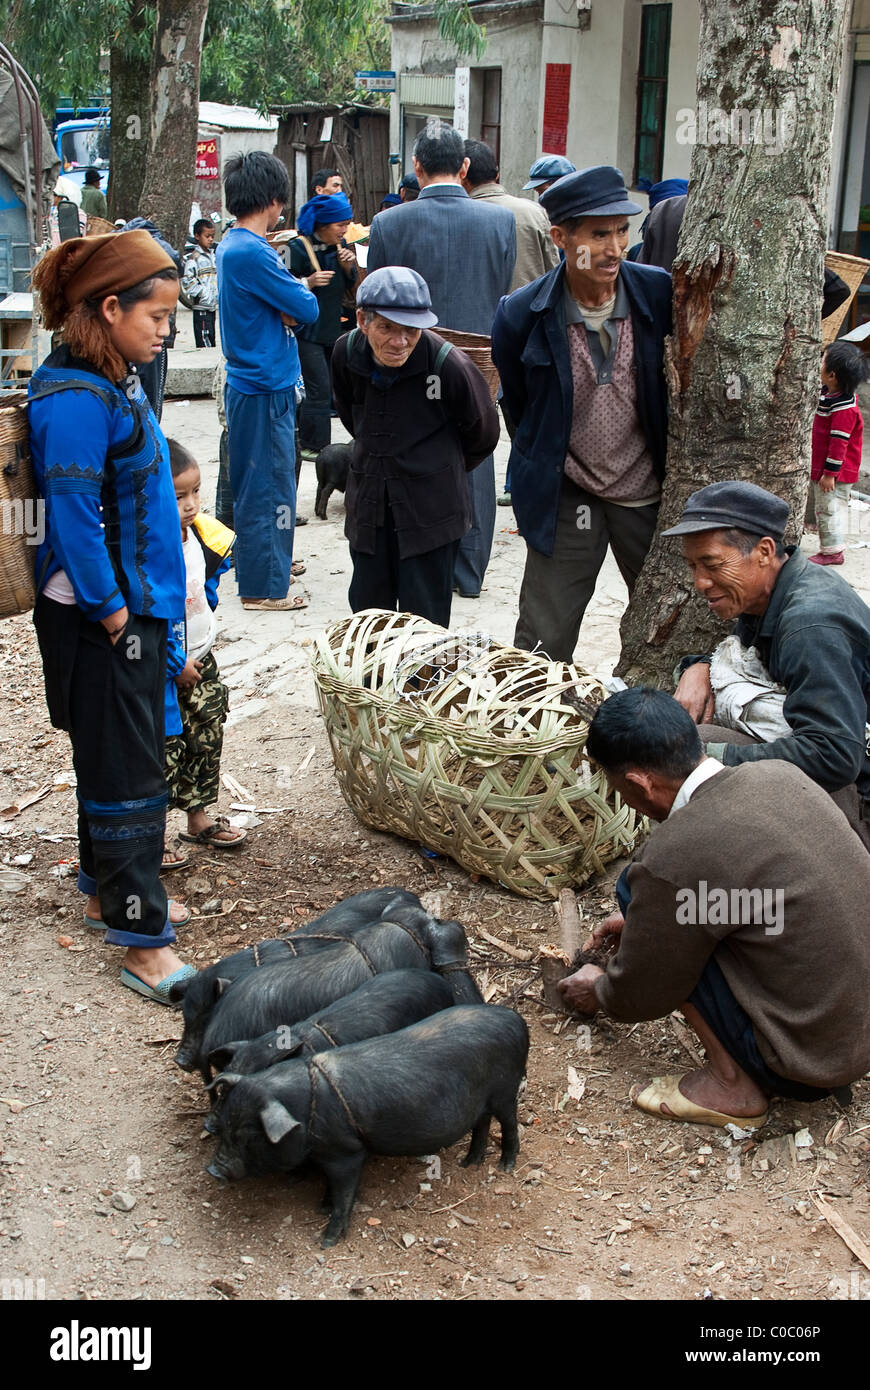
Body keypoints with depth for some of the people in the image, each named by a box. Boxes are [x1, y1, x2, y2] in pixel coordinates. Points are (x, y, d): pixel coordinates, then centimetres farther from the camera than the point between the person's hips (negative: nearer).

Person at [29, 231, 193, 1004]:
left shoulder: (116, 382, 9)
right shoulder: (73, 398, -21)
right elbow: (72, 518, -23)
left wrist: (161, 591, 15)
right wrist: (112, 612, -18)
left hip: (136, 603, 9)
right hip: (101, 617, -9)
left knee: (120, 759, 20)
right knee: (127, 773, -3)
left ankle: (108, 890, 37)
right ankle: (143, 941, 6)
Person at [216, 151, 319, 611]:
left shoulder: (231, 244, 12)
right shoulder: (252, 253, -20)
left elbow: (289, 307, 13)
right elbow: (307, 308, -17)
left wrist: (286, 310, -8)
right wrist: (296, 298, 3)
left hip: (252, 381, 10)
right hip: (265, 388, -10)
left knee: (258, 483, 20)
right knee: (268, 486, -3)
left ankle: (267, 560, 34)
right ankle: (264, 586, 4)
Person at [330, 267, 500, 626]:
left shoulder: (449, 364, -21)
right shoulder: (346, 353, -8)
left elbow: (482, 434, -1)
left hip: (431, 511, -4)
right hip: (368, 506, 4)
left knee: (424, 623, 2)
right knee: (367, 612, 15)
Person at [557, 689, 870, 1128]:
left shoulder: (671, 859, -22)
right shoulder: (779, 774, -1)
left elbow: (639, 997, -5)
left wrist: (598, 992, 18)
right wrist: (642, 919, 29)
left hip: (811, 1056, -8)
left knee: (636, 887, -5)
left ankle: (732, 1084, 4)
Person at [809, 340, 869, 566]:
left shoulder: (844, 409, -24)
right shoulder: (829, 395, 6)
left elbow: (839, 444, -23)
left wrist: (830, 473, -21)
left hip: (836, 472, -10)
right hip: (823, 468, 10)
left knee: (829, 509, -1)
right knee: (826, 509, 16)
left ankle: (831, 552, 8)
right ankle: (830, 549, 25)